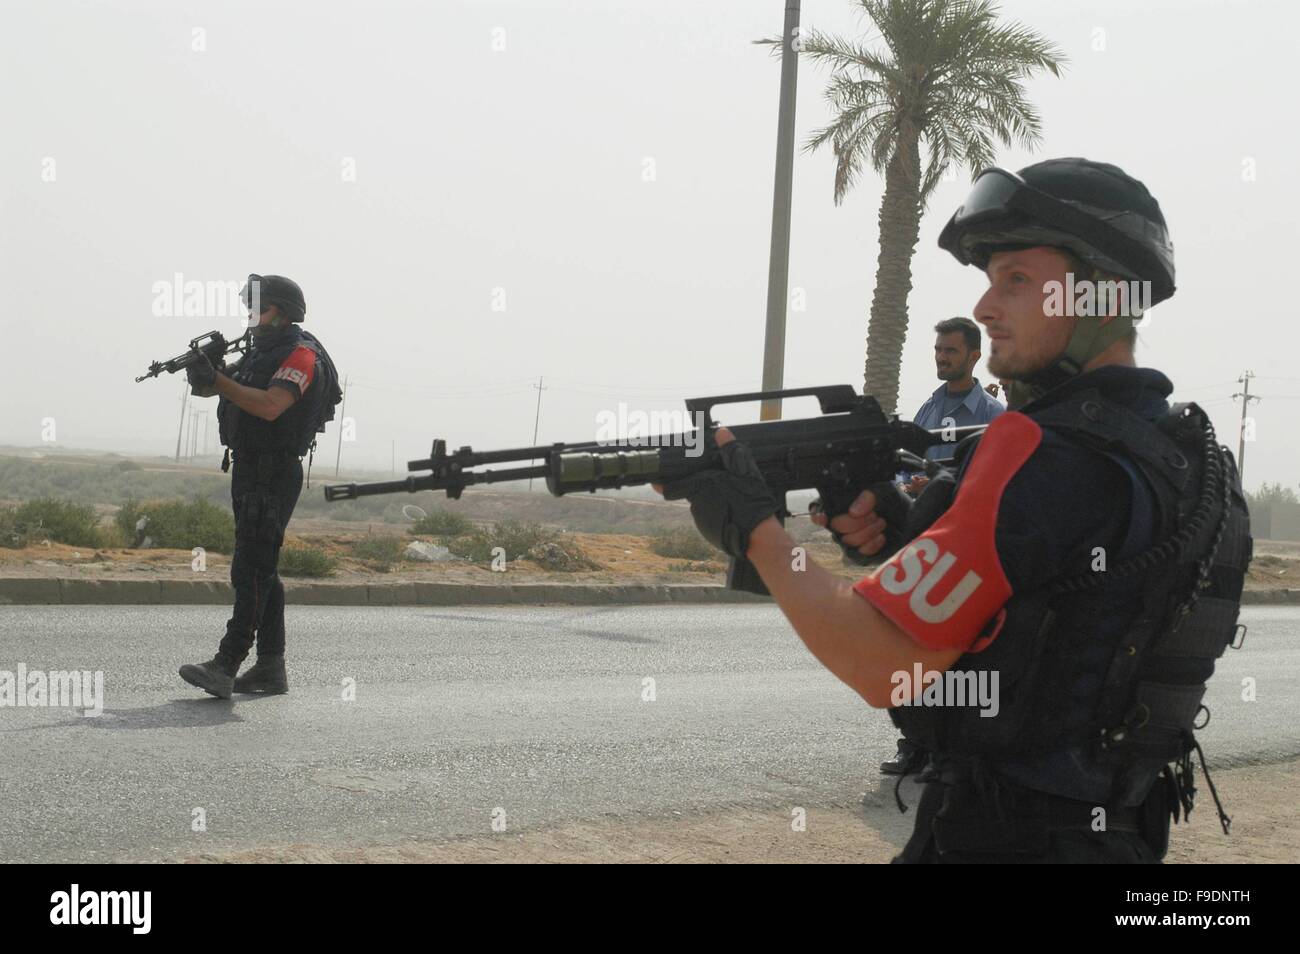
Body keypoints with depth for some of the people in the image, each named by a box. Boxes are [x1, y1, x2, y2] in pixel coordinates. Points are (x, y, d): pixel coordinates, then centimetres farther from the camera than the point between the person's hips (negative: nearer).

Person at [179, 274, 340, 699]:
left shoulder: (301, 355, -10)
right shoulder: (260, 353, 19)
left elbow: (270, 406, -25)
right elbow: (214, 389, 15)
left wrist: (217, 380, -25)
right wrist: (204, 370, -6)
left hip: (274, 477, -10)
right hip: (248, 472, 10)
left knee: (251, 570, -14)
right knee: (261, 570, 10)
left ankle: (225, 667, -19)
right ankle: (270, 669, 14)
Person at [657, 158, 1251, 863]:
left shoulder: (1044, 452, -22)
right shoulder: (1185, 446, 6)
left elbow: (884, 666, -23)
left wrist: (754, 527, -12)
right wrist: (901, 534, -1)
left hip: (1008, 836, -9)